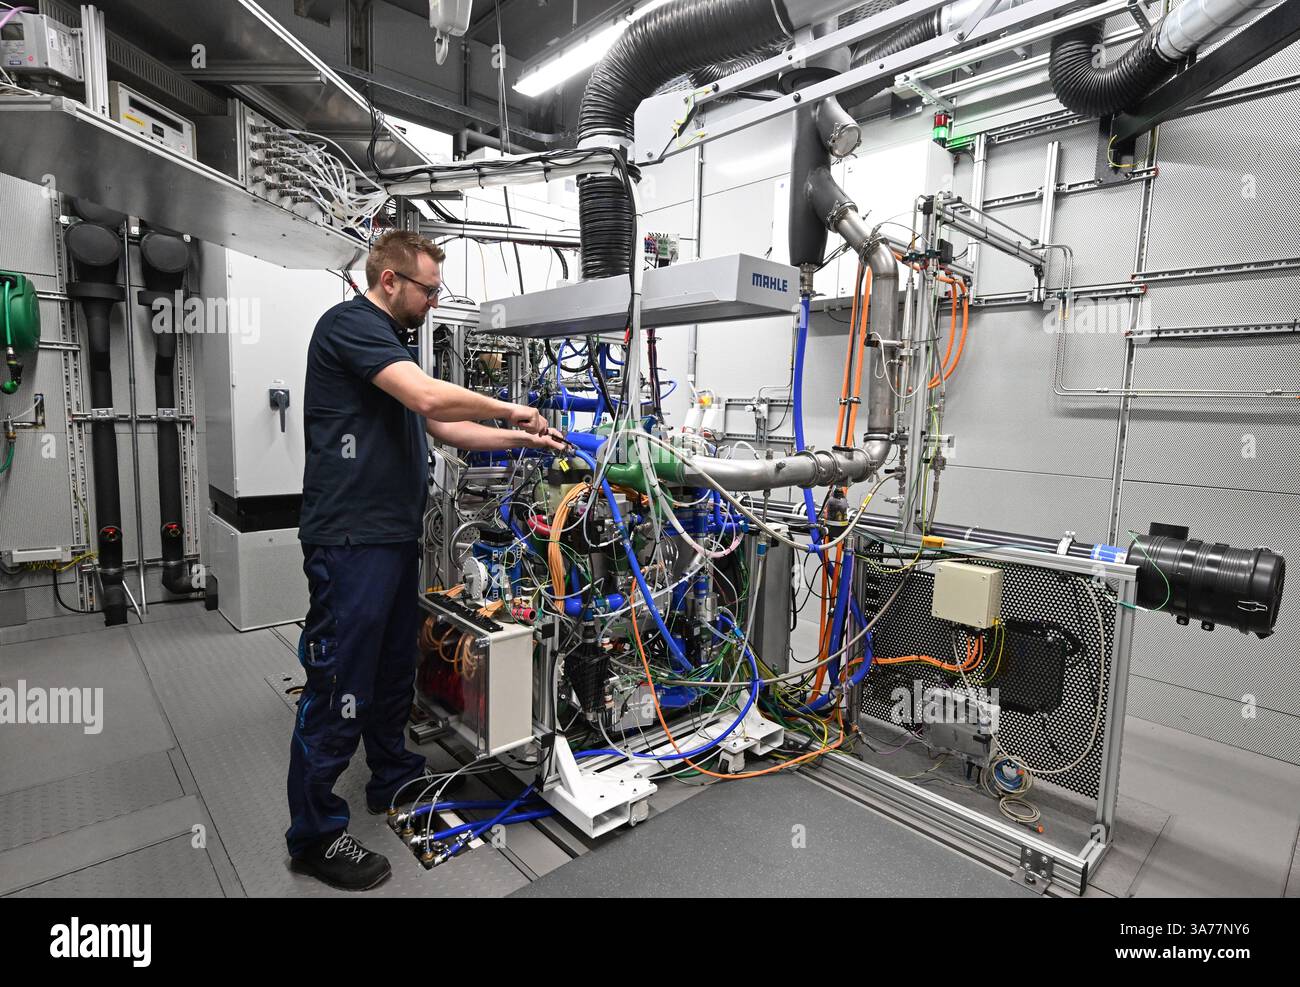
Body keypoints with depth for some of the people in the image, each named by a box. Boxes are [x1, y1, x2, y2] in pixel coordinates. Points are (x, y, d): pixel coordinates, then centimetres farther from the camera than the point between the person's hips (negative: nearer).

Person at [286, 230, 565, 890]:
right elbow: (429, 396, -24)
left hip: (396, 536, 10)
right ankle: (315, 835, 16)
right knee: (339, 684, 0)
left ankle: (395, 780, 37)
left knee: (393, 668, 20)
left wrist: (521, 438, 13)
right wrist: (509, 409, -9)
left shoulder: (390, 343, 21)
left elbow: (442, 427, 20)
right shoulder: (349, 323, -10)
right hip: (351, 539, -10)